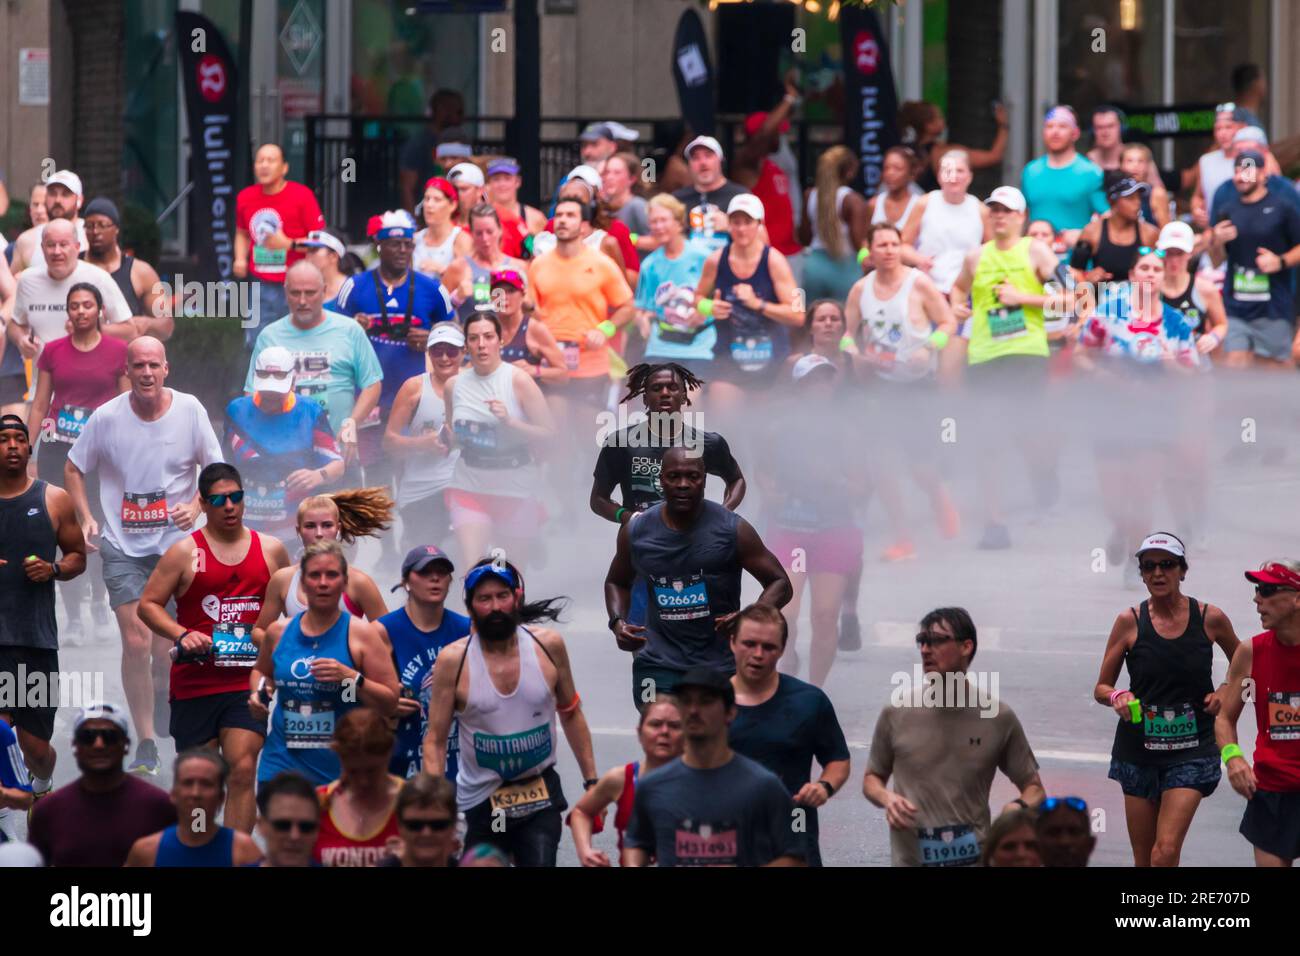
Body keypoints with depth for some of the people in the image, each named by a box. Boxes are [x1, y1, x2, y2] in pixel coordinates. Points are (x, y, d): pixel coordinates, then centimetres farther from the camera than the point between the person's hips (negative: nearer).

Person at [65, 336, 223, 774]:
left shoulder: (190, 411, -5)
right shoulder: (106, 418, -6)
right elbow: (74, 469, 7)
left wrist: (195, 506, -12)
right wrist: (85, 517, -7)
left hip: (176, 544, 1)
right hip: (122, 547, -1)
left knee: (165, 651, 1)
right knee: (136, 644, -11)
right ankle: (146, 745, -3)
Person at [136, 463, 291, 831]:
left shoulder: (271, 551, 8)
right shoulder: (185, 553, 0)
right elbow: (148, 604, 0)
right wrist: (181, 635, -15)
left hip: (249, 681, 1)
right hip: (195, 684, -1)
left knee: (242, 769, -14)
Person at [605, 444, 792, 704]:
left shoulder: (732, 529, -7)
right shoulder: (636, 531, 2)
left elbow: (780, 584, -3)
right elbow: (617, 582, 21)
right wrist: (618, 622, 0)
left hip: (719, 663, -1)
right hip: (658, 663, 1)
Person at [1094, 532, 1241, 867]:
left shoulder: (1210, 619, -1)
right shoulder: (1130, 621, -2)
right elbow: (1101, 688, 4)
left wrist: (1224, 695, -2)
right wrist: (1117, 696, -18)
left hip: (1191, 750, -2)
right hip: (1138, 749, 2)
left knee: (1166, 851, -17)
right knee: (1143, 860, 8)